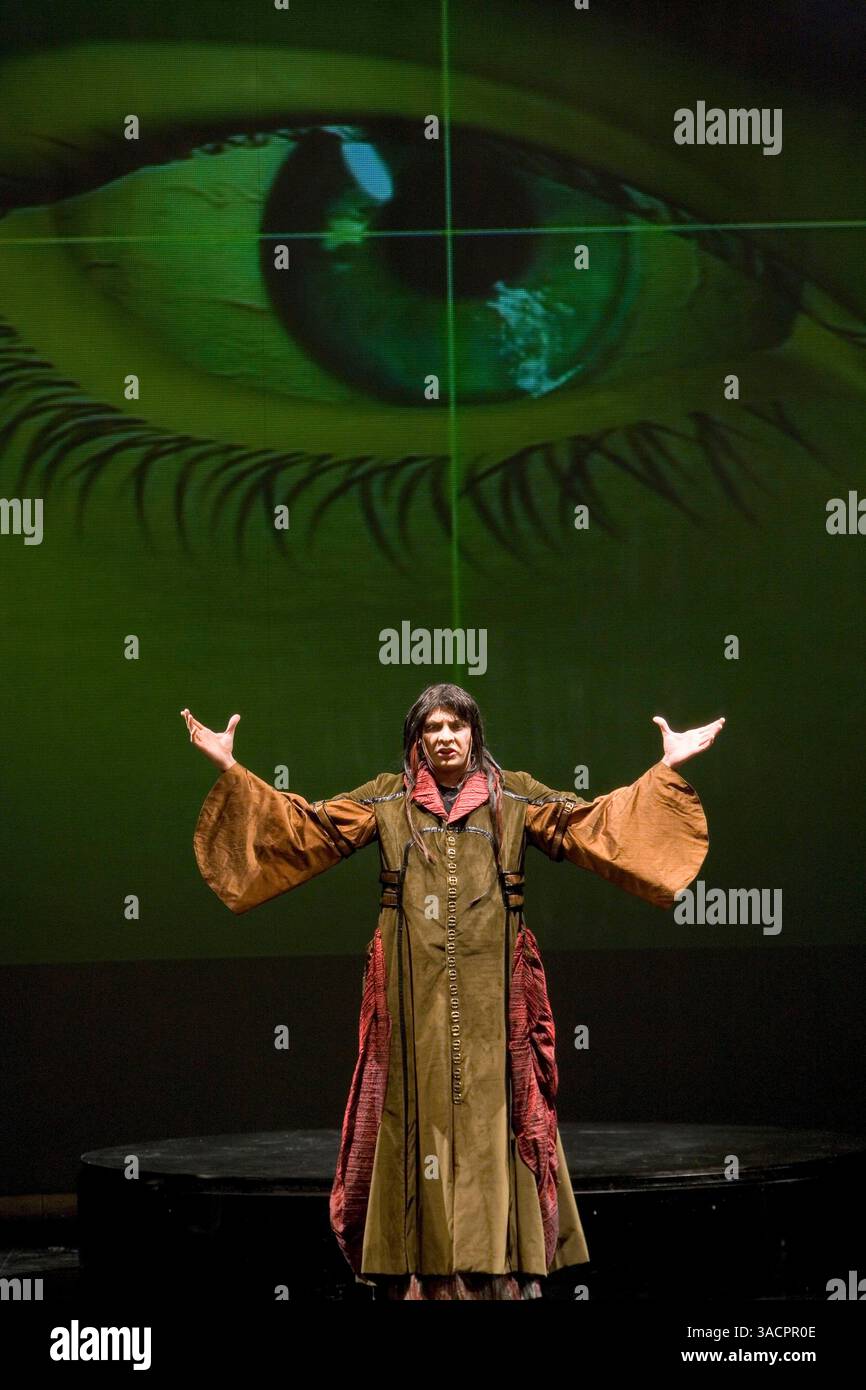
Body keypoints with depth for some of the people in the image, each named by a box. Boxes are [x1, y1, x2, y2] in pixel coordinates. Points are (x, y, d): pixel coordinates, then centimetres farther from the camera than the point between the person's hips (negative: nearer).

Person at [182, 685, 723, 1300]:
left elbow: (594, 824, 2)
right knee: (419, 1109, -1)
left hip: (491, 990, 0)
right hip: (414, 991, 0)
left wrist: (665, 772, -6)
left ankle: (505, 1270, 0)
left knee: (493, 1118, -2)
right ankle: (417, 1275, 1)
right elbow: (307, 827, 4)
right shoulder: (387, 799, 9)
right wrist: (233, 773, -4)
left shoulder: (515, 797, 8)